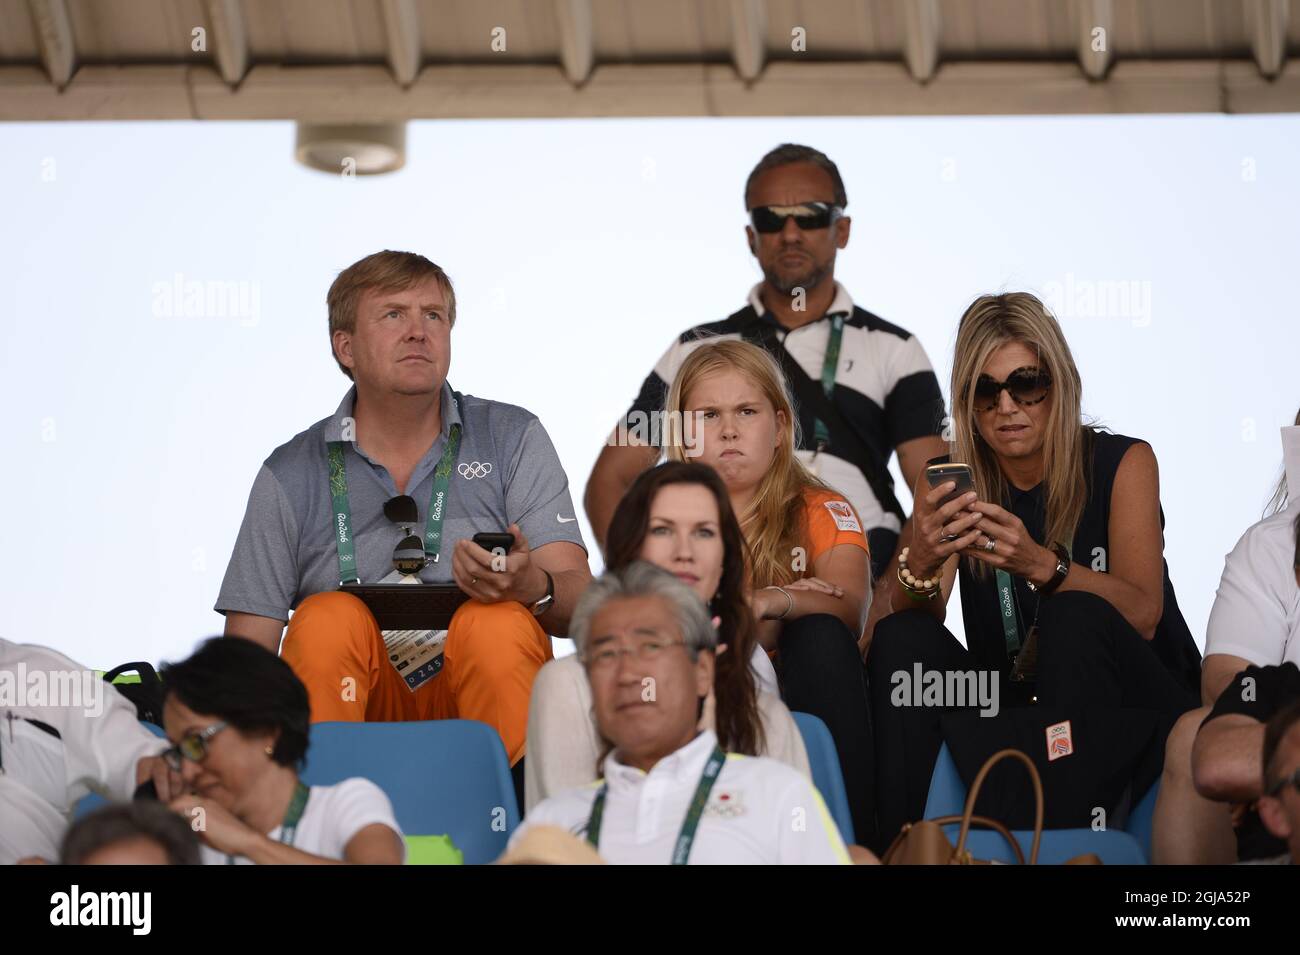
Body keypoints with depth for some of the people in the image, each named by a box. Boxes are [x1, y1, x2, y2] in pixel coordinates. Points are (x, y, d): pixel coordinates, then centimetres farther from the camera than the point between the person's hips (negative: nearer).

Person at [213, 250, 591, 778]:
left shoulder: (513, 439, 6)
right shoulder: (292, 474, 6)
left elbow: (581, 604, -4)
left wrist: (531, 587, -29)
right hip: (362, 709, 0)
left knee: (500, 624, -29)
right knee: (328, 616, -27)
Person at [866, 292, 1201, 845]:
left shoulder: (1123, 464, -4)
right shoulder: (951, 482, 3)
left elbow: (1143, 615, -19)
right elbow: (908, 618, -9)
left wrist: (1040, 564, -36)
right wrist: (919, 563, -33)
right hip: (1010, 709, 3)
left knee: (1076, 617, -31)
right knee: (900, 640, -19)